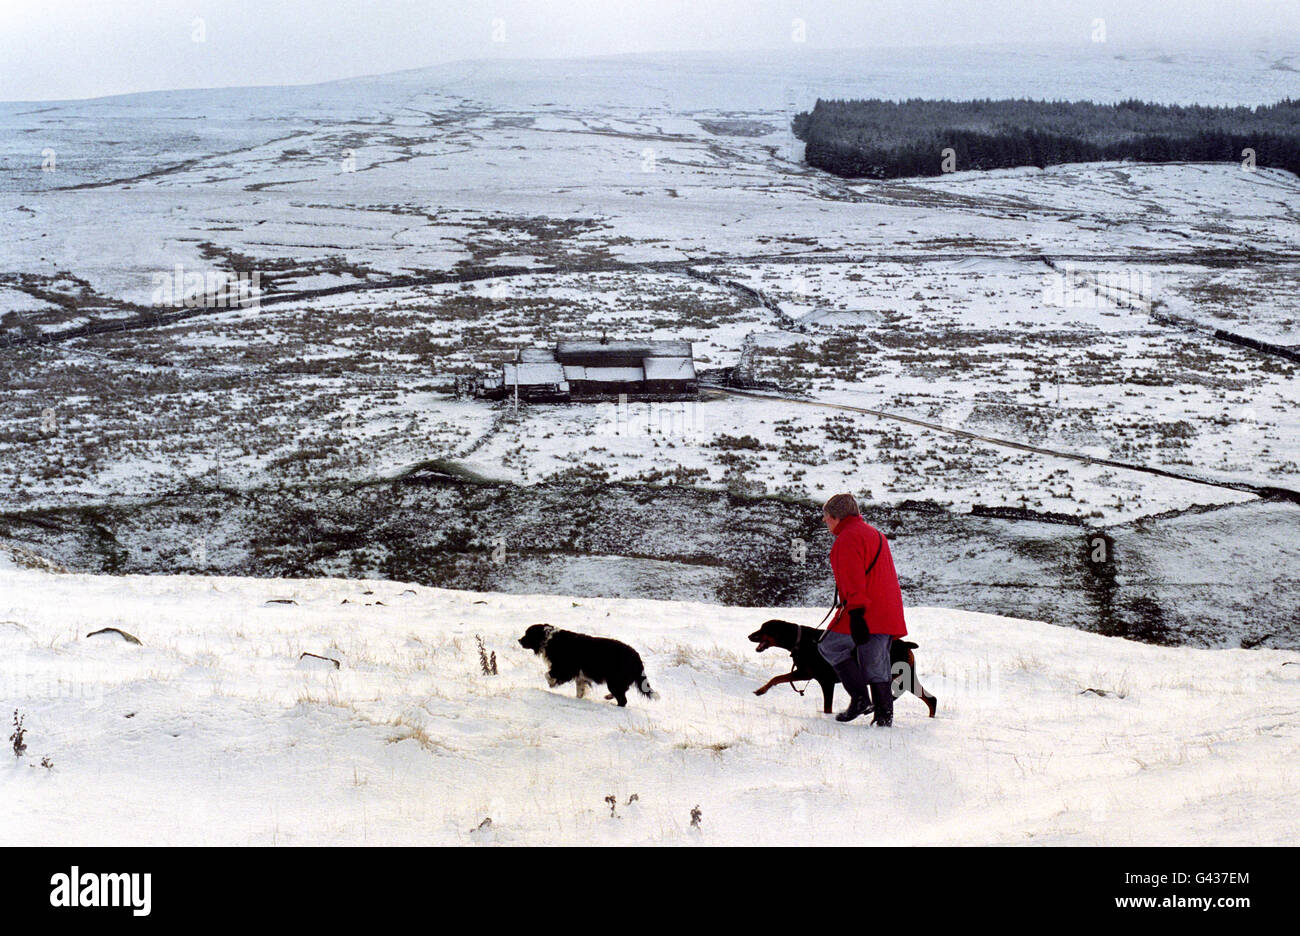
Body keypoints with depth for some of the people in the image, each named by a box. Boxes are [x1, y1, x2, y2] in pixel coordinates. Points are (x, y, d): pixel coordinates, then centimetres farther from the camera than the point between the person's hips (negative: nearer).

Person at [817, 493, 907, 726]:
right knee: (876, 663, 10)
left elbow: (853, 579, -18)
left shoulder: (848, 537, -8)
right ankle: (884, 713, 4)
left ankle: (860, 698, -5)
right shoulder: (874, 534, 24)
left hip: (864, 612, -9)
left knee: (830, 646, 3)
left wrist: (856, 613, -24)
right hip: (888, 612, 9)